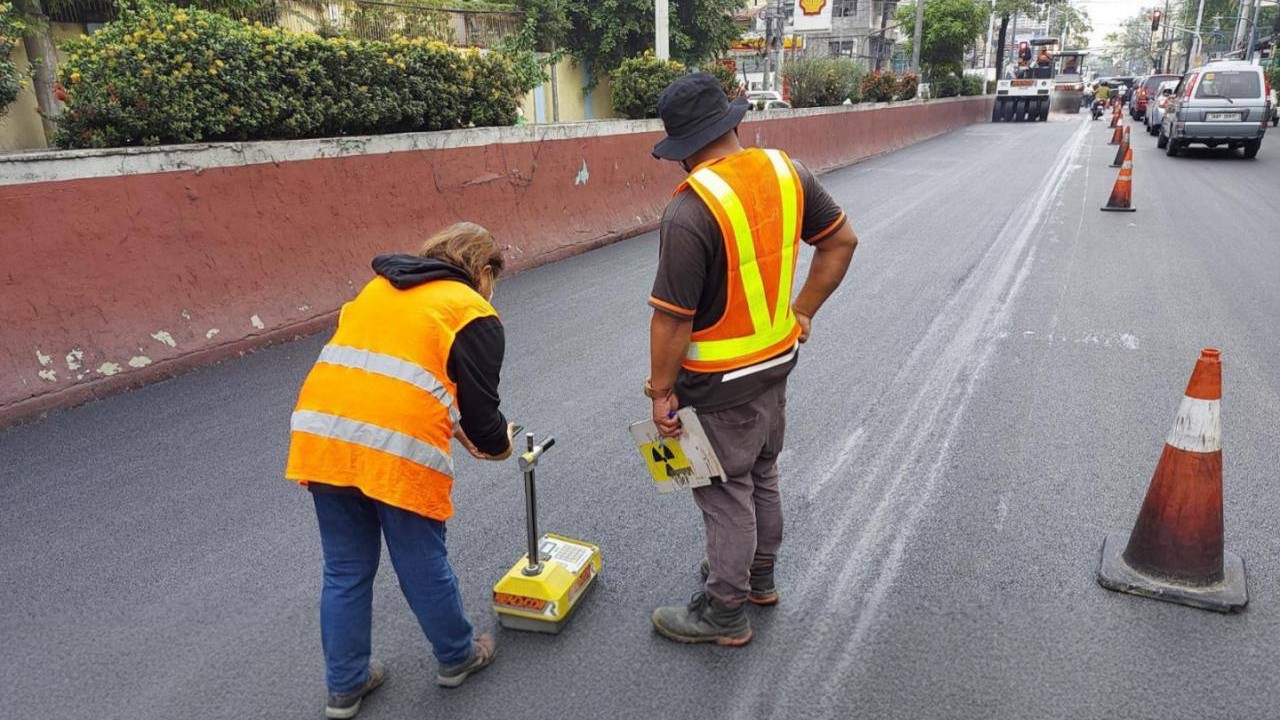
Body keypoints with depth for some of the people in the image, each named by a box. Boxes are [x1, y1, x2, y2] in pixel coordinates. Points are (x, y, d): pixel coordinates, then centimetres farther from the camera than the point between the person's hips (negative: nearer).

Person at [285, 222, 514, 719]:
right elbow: (480, 403, 0)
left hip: (321, 436, 6)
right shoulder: (475, 314, 4)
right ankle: (457, 658, 37)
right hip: (399, 451, -5)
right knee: (424, 567, 15)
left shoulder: (380, 287, 24)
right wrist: (497, 444, 23)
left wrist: (455, 430, 31)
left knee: (345, 571, 19)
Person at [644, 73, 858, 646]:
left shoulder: (690, 212, -26)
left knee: (725, 492, 8)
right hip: (778, 360, 8)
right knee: (762, 474, 24)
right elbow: (841, 242, 6)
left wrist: (662, 389, -11)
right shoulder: (786, 171, -4)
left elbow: (672, 317, -24)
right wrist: (801, 313, 11)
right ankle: (759, 574, 45)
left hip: (721, 383, -7)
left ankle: (724, 611, 26)